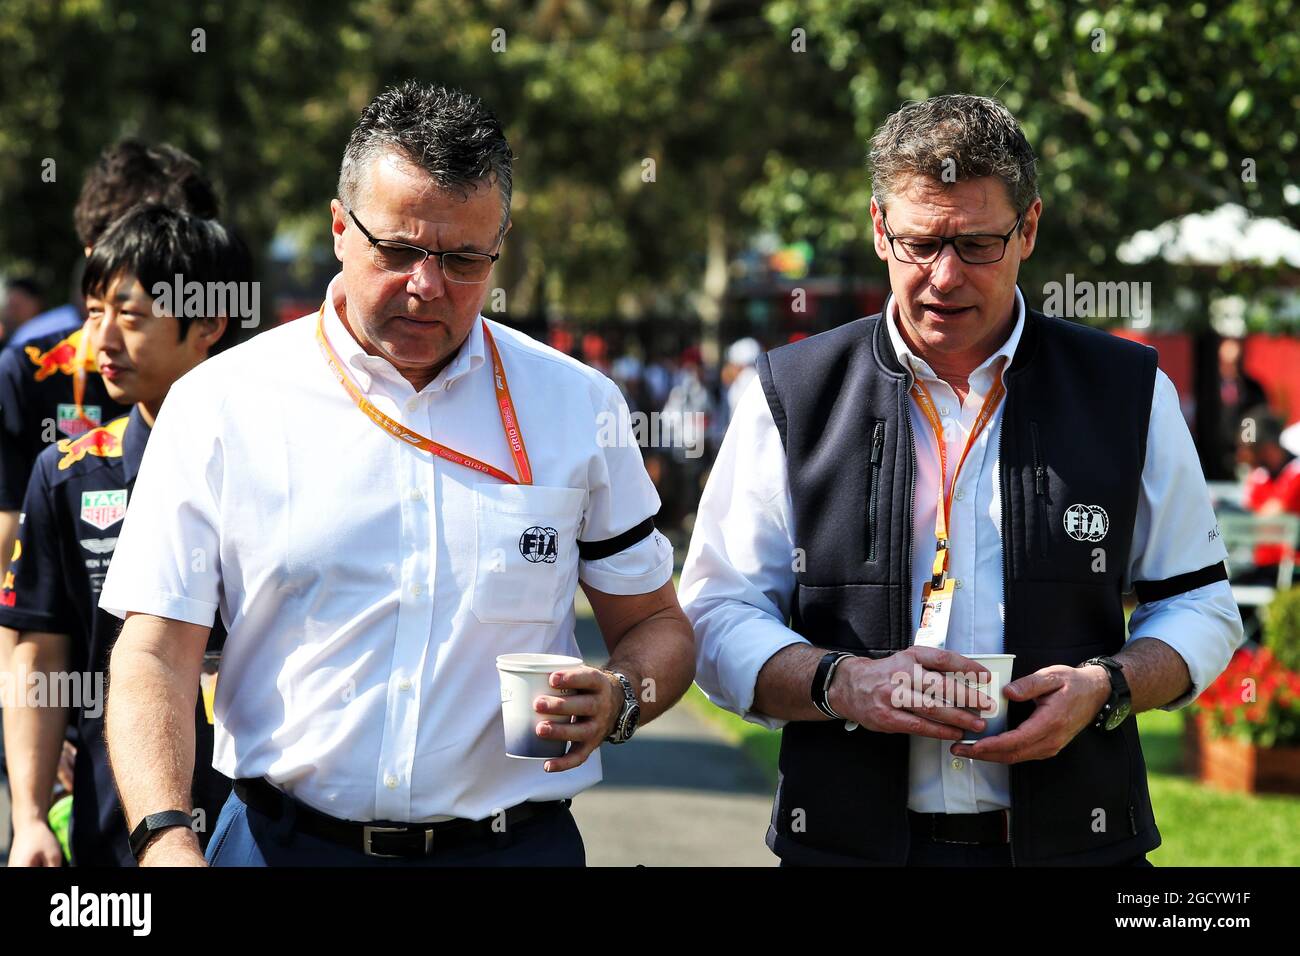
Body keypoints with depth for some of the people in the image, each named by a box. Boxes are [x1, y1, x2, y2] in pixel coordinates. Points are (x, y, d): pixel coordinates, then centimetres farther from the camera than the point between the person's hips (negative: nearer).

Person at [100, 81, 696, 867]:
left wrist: (618, 701, -11)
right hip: (282, 841, -1)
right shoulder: (220, 408, -3)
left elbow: (658, 625, 11)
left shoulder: (578, 406, 3)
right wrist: (167, 836, -23)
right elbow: (156, 656, -7)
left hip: (515, 844, 1)